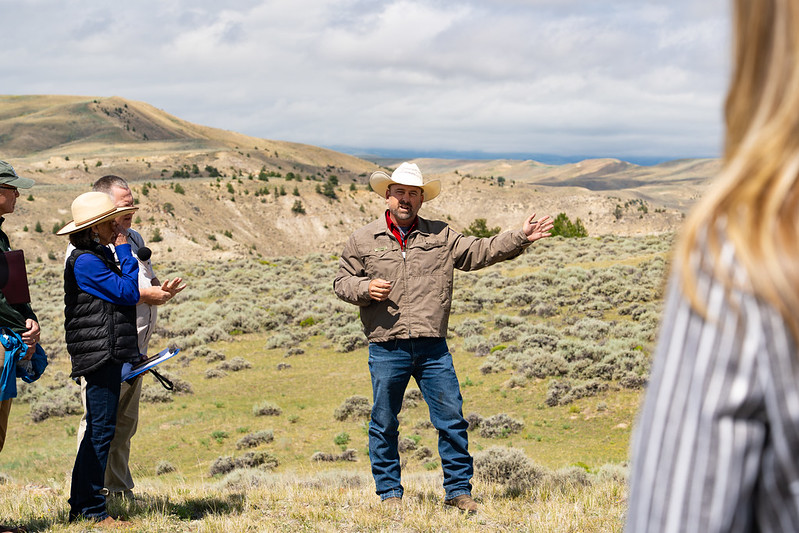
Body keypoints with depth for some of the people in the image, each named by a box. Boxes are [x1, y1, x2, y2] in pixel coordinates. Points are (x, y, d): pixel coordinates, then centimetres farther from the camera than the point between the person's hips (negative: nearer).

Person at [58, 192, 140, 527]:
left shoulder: (100, 257, 18)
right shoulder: (85, 261, -13)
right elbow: (128, 292, -16)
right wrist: (125, 251, -9)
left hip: (109, 353, 11)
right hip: (99, 354, -11)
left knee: (98, 430, 13)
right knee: (101, 429, -8)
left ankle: (80, 508, 19)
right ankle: (92, 510, -4)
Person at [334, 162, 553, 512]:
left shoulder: (441, 236, 11)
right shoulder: (363, 240, 7)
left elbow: (481, 252, 7)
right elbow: (342, 281, 10)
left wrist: (520, 238, -4)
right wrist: (365, 288, -10)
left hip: (432, 348, 1)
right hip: (386, 349, -1)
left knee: (452, 419, 0)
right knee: (384, 424, 4)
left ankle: (458, 490, 12)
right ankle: (390, 493, 16)